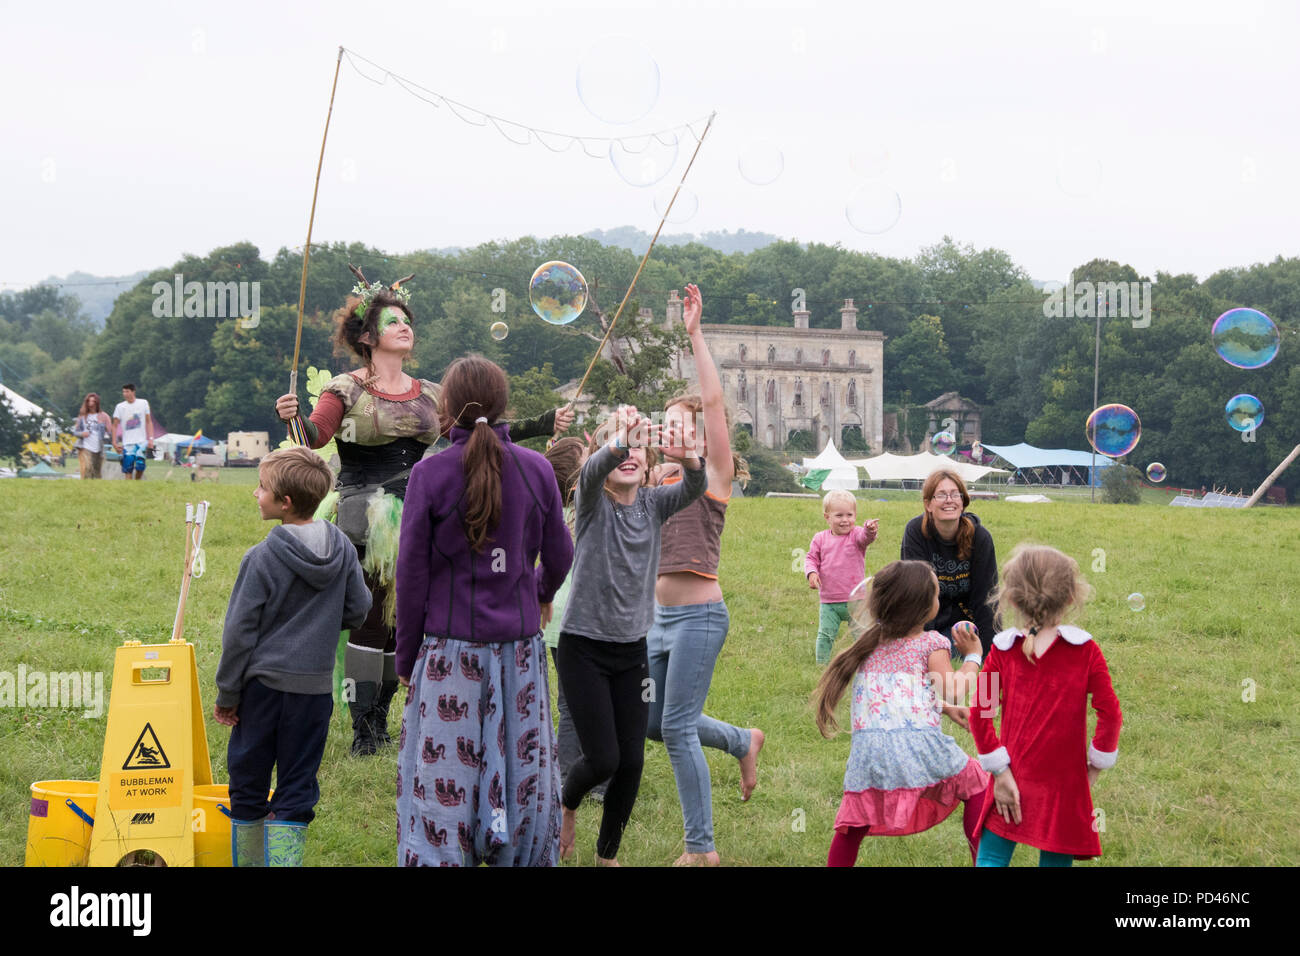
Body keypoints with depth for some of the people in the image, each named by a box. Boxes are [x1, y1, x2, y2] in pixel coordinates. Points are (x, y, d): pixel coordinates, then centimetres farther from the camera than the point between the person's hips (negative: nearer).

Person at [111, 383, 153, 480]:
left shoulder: (143, 403, 5)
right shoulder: (120, 407, 5)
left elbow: (149, 422, 9)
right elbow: (115, 426, 8)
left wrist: (150, 438, 0)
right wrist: (114, 442, 0)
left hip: (142, 441, 0)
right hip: (127, 443, 0)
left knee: (140, 466, -12)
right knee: (128, 470, -5)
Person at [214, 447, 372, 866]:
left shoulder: (262, 558, -13)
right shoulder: (343, 549, -2)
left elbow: (240, 631, -10)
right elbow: (358, 610, 7)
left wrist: (227, 694, -2)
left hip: (263, 684, -3)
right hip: (316, 688, 3)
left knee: (248, 781, 12)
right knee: (297, 787, 8)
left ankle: (247, 859, 20)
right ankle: (284, 856, 3)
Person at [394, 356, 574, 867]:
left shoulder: (429, 474, -9)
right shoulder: (537, 469, -2)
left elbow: (412, 574, -5)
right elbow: (559, 557, 8)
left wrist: (406, 657, 5)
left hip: (450, 648, -2)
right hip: (519, 646, 2)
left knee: (444, 778, 3)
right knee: (523, 769, 13)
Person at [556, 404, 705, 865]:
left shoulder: (654, 503, 0)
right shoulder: (593, 501, -9)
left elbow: (694, 488, -21)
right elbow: (593, 471, -33)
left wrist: (687, 456, -44)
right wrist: (617, 442, -55)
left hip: (632, 650, 4)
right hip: (584, 649, -4)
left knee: (632, 761, 4)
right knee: (603, 758, -7)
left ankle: (607, 853, 25)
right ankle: (567, 806, 27)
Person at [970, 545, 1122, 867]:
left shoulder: (1003, 649, -4)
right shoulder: (1085, 650, -6)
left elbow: (980, 713, -10)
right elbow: (1110, 713, -10)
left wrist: (1000, 770, -7)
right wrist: (1097, 764, 3)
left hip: (1012, 781, 0)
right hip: (1064, 782, 0)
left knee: (992, 857, 8)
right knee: (1055, 859, 11)